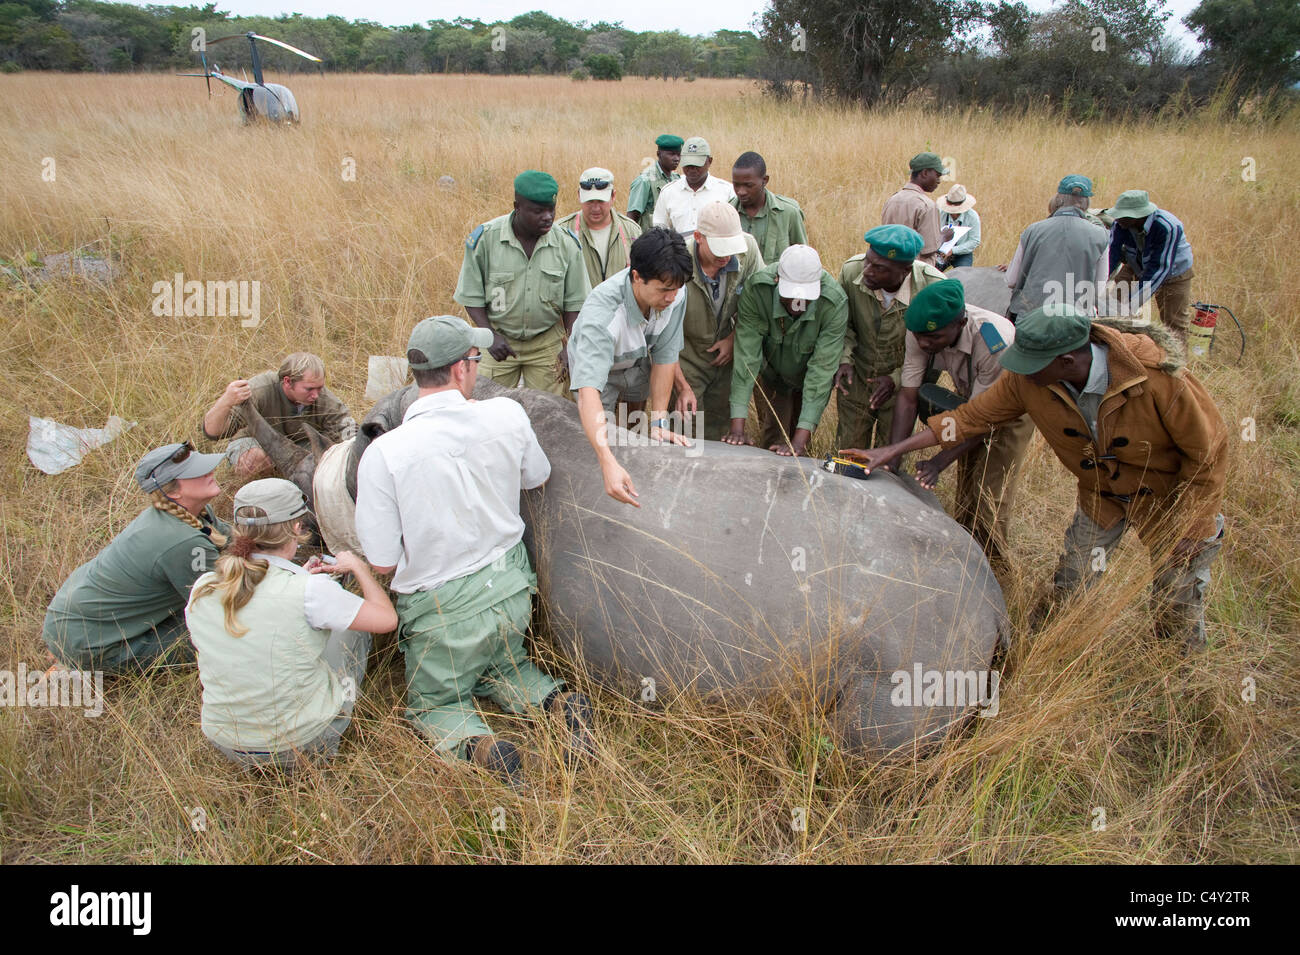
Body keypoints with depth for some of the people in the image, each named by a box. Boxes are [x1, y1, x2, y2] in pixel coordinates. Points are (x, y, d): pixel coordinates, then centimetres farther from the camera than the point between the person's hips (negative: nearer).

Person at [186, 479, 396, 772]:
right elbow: (386, 618, -13)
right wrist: (357, 566, 2)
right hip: (305, 740, -5)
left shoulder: (202, 590, -10)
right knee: (353, 624, 16)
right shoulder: (309, 591, -26)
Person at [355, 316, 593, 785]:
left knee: (433, 703, 22)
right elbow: (537, 477, 7)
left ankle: (478, 744, -9)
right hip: (511, 588, 3)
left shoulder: (383, 453, -22)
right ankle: (558, 700, 3)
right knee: (501, 667, 32)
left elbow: (382, 562, -15)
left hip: (445, 611, -3)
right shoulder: (506, 415, -14)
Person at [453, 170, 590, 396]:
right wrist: (491, 335, -16)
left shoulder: (566, 244, -6)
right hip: (500, 339, -1)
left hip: (547, 342, 1)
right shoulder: (485, 238, -11)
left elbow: (574, 302, 2)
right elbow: (472, 297, -4)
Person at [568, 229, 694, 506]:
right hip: (598, 365, -4)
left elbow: (665, 356, -19)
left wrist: (659, 423, -22)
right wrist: (609, 464, -65)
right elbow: (589, 391, -54)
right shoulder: (601, 311, -45)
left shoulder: (674, 293, -30)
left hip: (638, 364, 4)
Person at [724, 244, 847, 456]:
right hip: (771, 373, 0)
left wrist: (800, 439, -41)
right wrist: (737, 425, -37)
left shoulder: (835, 302, -35)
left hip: (809, 380, 0)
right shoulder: (756, 289, -33)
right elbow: (746, 355, -31)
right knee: (774, 439, -3)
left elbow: (822, 368, -35)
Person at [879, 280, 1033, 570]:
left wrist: (939, 462, -40)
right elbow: (908, 397, -23)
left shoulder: (996, 343, -42)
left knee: (991, 489, -5)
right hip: (968, 394, 5)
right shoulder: (922, 331, -28)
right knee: (965, 478, 12)